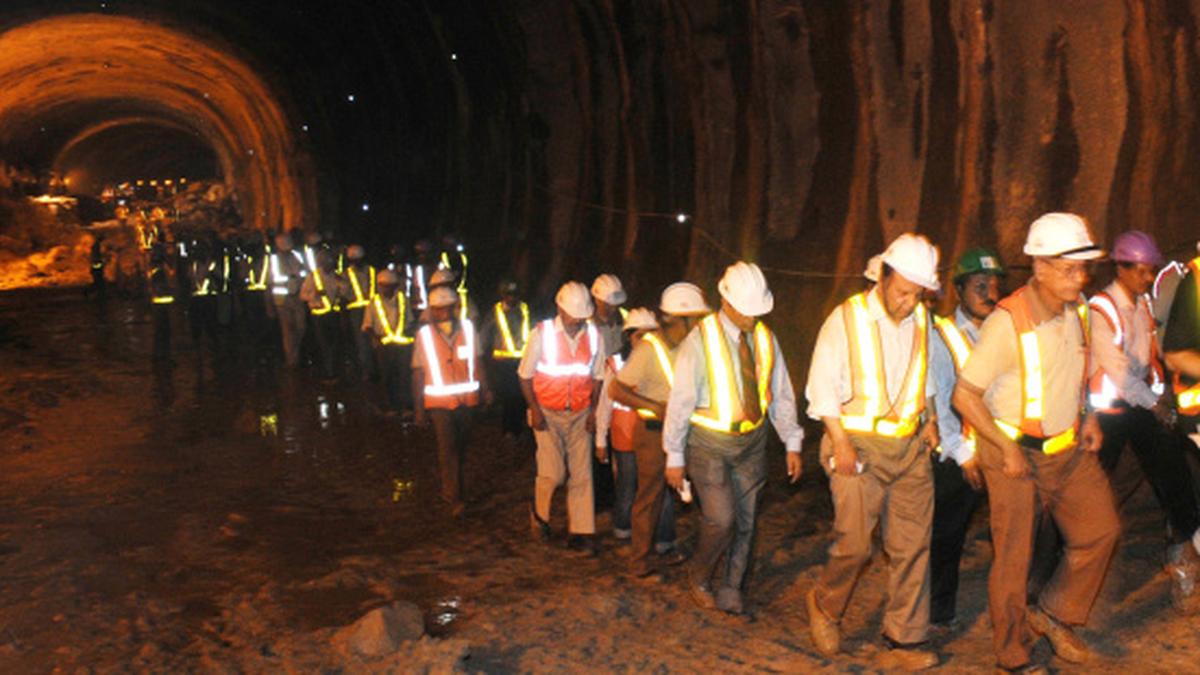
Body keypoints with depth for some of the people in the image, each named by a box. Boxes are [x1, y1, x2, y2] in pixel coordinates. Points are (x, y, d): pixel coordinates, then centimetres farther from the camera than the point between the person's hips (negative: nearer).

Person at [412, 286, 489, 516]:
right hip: (439, 401, -3)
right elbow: (418, 373, -2)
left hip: (466, 399, 3)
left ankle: (449, 489, 36)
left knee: (460, 447, 15)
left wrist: (485, 390, 4)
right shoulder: (424, 334, -6)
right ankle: (455, 499, -7)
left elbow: (477, 363, 8)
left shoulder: (468, 328, -1)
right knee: (447, 448, -10)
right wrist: (418, 408, -2)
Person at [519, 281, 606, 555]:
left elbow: (597, 376, 8)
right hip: (548, 413, -3)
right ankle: (539, 512, 23)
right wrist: (535, 409, -10)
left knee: (582, 473, 0)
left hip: (580, 414, 3)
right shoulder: (542, 333, -9)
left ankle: (581, 532, 8)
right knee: (553, 472, -7)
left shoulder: (594, 335, -1)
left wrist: (594, 410, 0)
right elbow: (525, 375, -3)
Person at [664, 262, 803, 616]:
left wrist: (792, 444, 5)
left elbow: (781, 394, 7)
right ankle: (699, 578, 17)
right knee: (721, 520, -11)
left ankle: (730, 595, 25)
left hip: (752, 441, 5)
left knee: (745, 523, 9)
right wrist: (675, 457, -9)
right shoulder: (700, 340, -13)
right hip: (709, 443, -4)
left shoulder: (765, 338, 1)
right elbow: (680, 400, -11)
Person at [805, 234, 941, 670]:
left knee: (912, 545, 3)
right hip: (859, 444, -5)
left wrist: (929, 417, 9)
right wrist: (841, 442, -13)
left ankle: (904, 642, 14)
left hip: (911, 446, 5)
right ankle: (823, 606, 24)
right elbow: (823, 384, -7)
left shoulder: (921, 319, 9)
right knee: (855, 543, -6)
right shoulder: (847, 318, -6)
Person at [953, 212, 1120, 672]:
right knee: (1013, 555, 4)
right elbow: (965, 395, -20)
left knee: (1101, 528, 7)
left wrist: (1088, 416, 5)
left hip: (1068, 445, 7)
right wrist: (1007, 448, -19)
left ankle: (1053, 615, 28)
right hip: (1014, 451, -6)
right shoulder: (1008, 322, -23)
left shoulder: (1077, 308, -1)